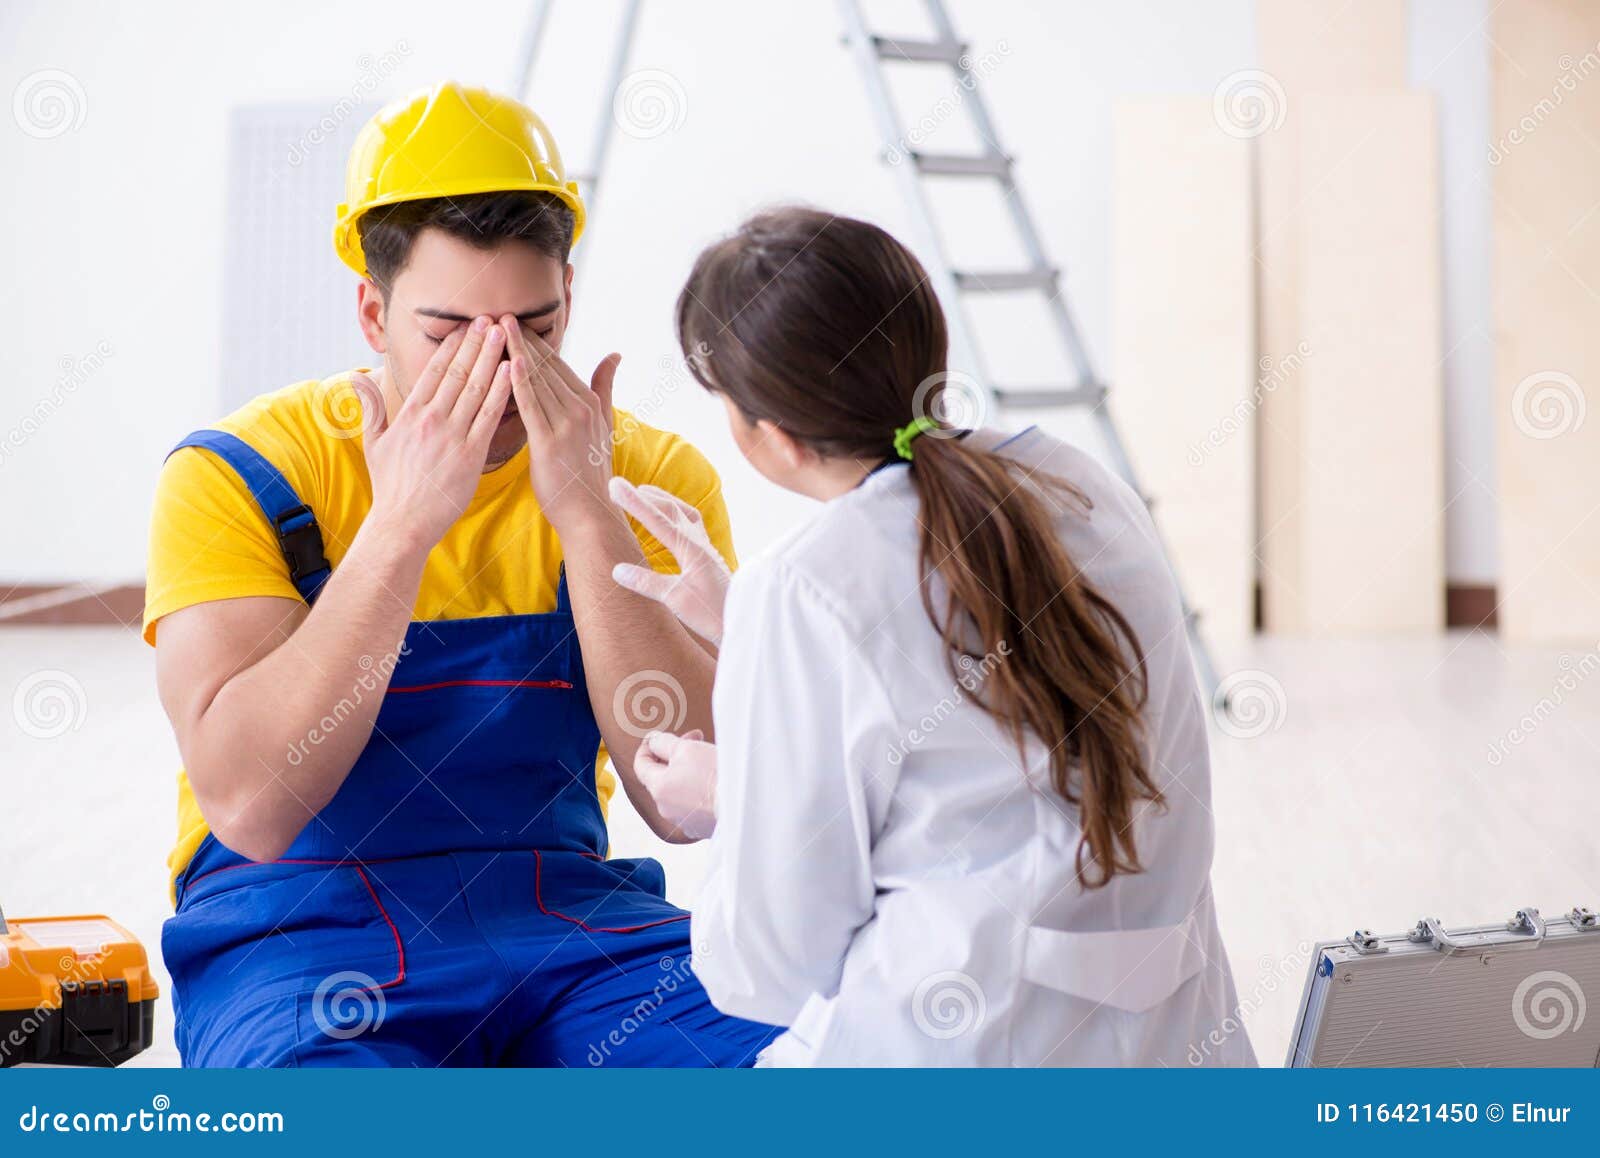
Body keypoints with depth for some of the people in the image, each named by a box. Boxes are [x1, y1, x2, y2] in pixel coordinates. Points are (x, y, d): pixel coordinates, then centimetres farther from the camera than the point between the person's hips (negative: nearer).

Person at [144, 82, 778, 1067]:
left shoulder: (651, 476, 0)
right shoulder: (237, 476, -7)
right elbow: (251, 808, -19)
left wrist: (587, 515, -19)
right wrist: (401, 523, -24)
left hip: (563, 916, 3)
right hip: (304, 930, -2)